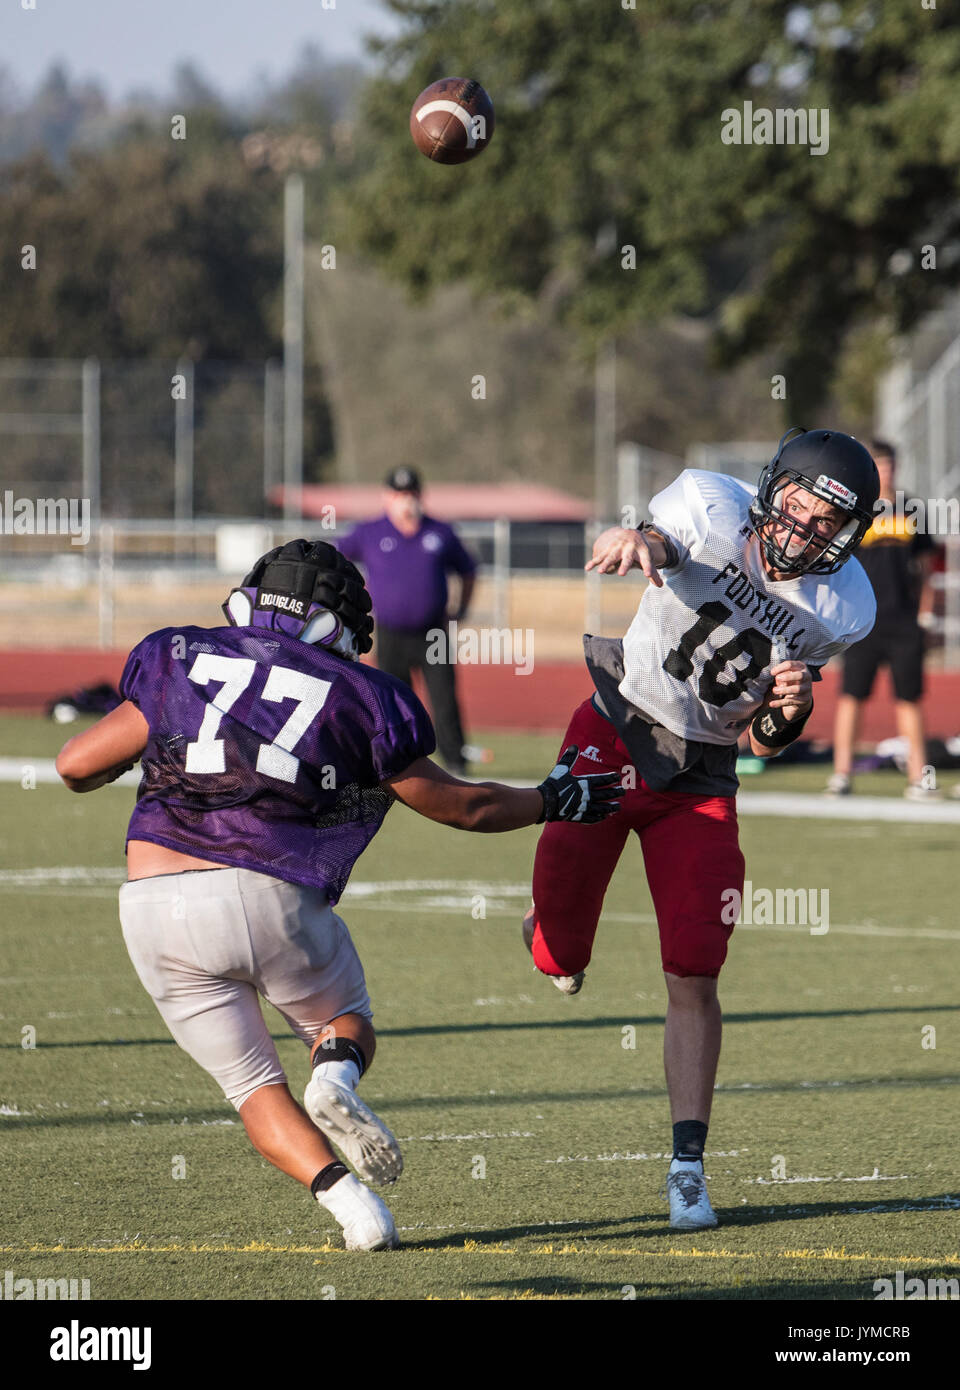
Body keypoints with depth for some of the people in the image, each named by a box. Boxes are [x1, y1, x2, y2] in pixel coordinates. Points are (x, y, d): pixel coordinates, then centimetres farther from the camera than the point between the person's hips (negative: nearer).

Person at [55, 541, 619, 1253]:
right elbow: (464, 806, 17)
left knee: (254, 1087, 14)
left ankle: (346, 1195, -11)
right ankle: (337, 1078, -9)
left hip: (155, 902, 2)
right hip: (273, 899, -2)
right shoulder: (358, 698, 7)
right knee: (346, 1024, 26)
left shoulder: (179, 661, 11)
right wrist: (553, 800, 33)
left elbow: (78, 765, 8)